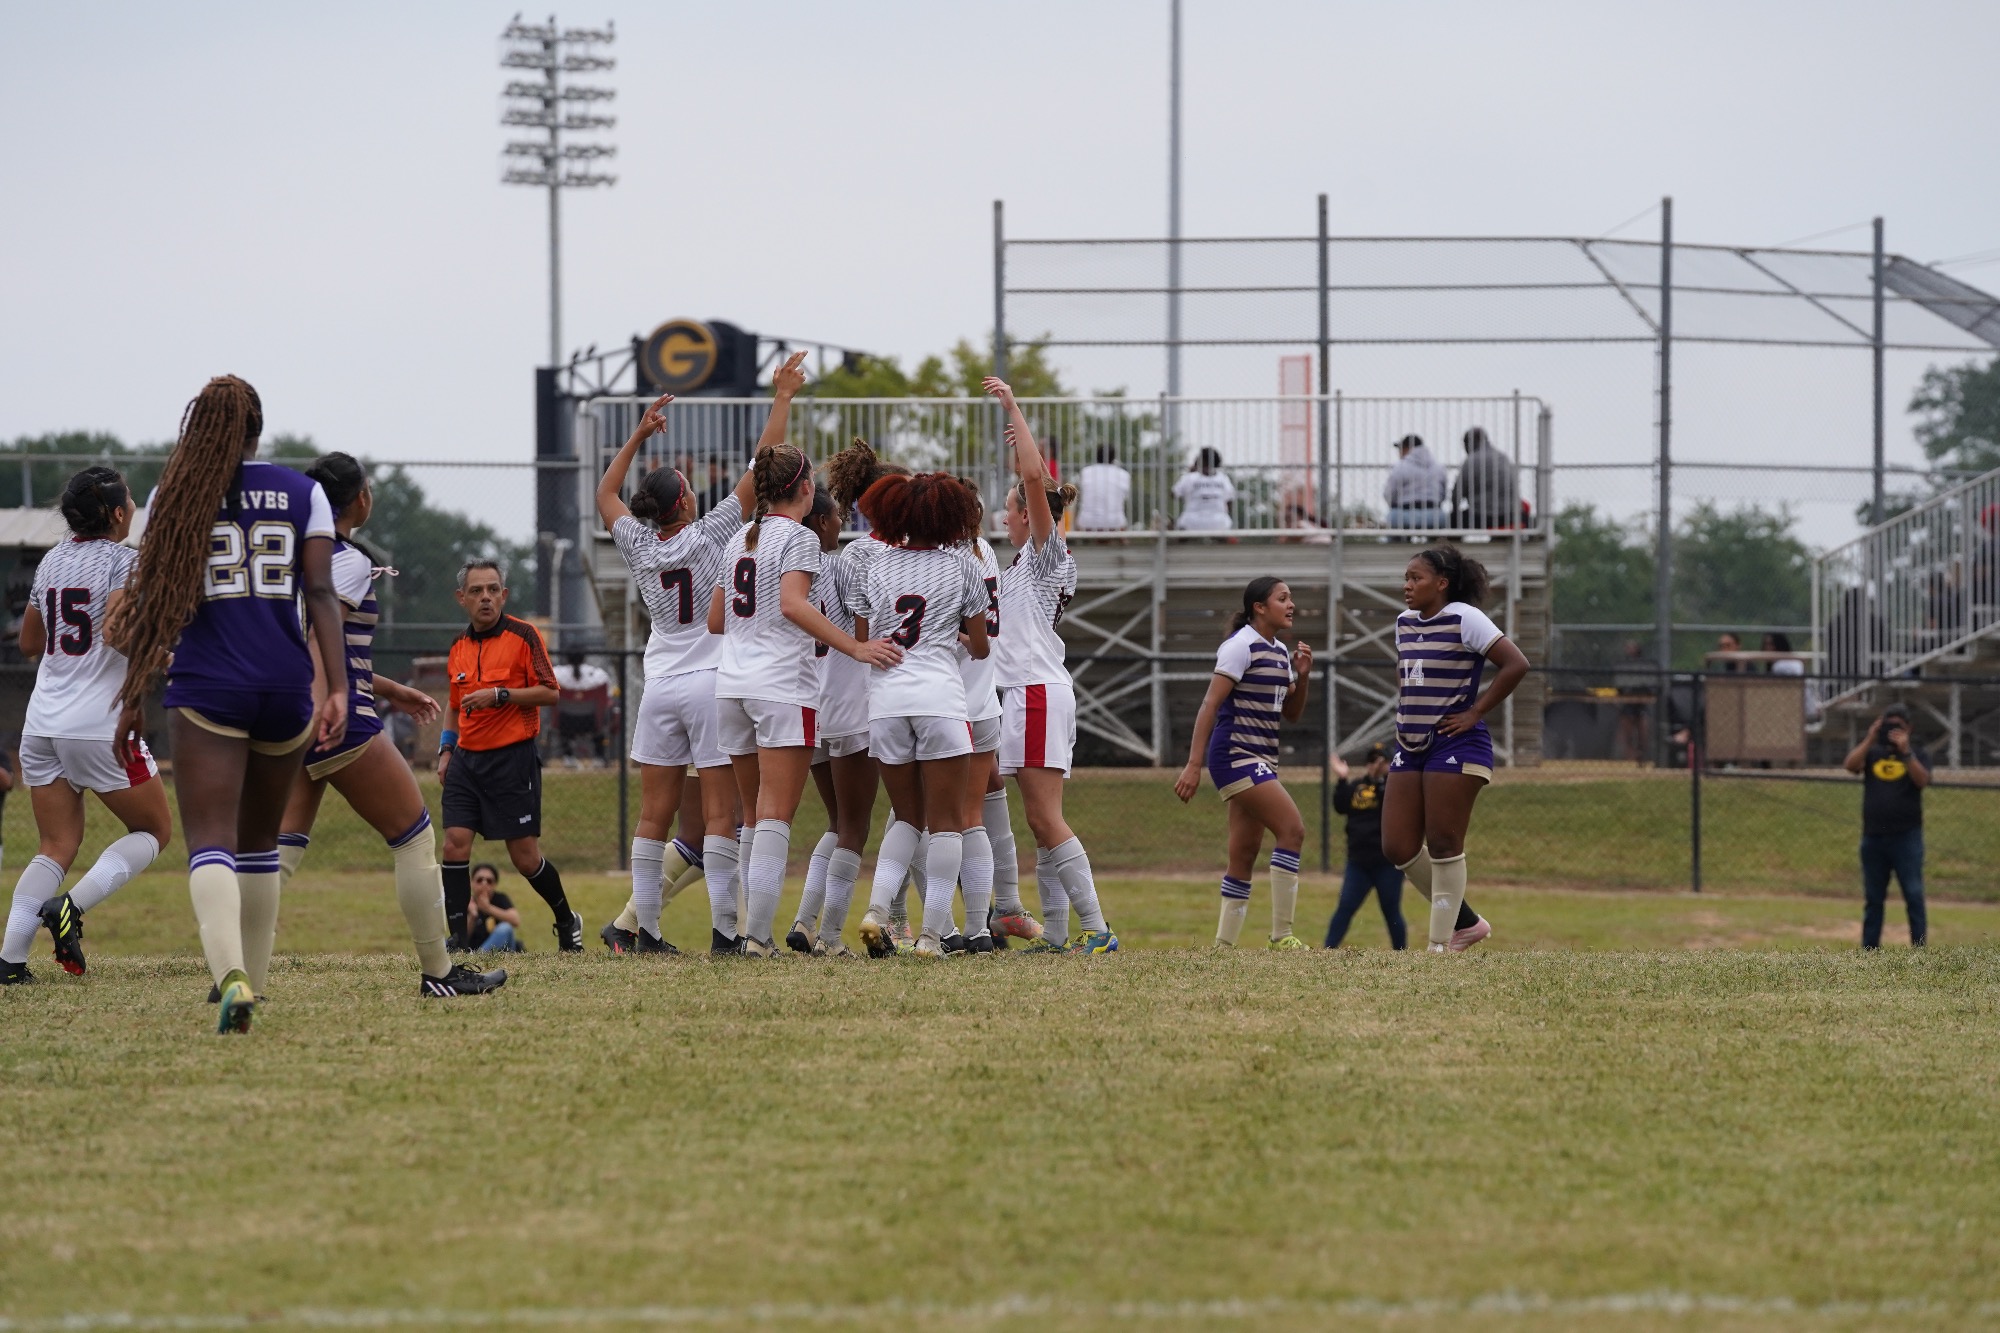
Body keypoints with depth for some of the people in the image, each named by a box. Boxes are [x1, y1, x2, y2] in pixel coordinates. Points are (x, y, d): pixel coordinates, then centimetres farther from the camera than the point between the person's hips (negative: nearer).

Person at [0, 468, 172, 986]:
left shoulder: (51, 562, 14)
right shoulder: (125, 560, -7)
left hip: (43, 724, 6)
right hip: (100, 725, -6)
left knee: (58, 846, 9)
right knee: (154, 829, 9)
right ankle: (71, 906, -11)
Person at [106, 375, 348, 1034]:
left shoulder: (175, 493, 4)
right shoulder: (302, 493, 7)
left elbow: (154, 602, 2)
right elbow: (321, 594, -1)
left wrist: (132, 697, 6)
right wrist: (338, 690, -5)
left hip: (206, 687, -2)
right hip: (286, 685, 2)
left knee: (211, 844, -10)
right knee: (259, 843, 19)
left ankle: (231, 977, -33)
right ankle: (249, 980, 25)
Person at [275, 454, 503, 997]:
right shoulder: (350, 561, -11)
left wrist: (385, 689, 32)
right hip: (340, 725, -8)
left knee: (283, 848, 2)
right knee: (414, 836, 6)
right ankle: (438, 973, 11)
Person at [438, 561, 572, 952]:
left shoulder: (523, 635, -5)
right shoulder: (458, 648, 12)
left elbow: (550, 693, -9)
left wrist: (500, 695, -19)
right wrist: (446, 748, 13)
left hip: (513, 757, -5)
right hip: (467, 759, 5)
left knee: (525, 857, -1)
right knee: (455, 844, -10)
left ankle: (567, 921, 23)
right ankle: (458, 938, -6)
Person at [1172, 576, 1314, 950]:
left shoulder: (1279, 652, 15)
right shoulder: (1242, 646, -11)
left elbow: (1292, 714, 20)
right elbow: (1210, 704, -16)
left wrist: (1303, 677, 1)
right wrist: (1193, 765, -21)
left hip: (1261, 761, 9)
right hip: (1235, 754, -9)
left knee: (1244, 855, 7)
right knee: (1292, 828, -18)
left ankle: (1223, 946, 10)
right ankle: (1281, 936, -17)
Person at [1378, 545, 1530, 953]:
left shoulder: (1464, 619, -10)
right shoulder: (1405, 623, 13)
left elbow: (1516, 664, -16)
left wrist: (1475, 713, -14)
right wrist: (1405, 717, 14)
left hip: (1455, 746, -8)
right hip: (1411, 747, 8)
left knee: (1443, 845, -7)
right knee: (1398, 848, 3)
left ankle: (1441, 944, 1)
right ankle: (1467, 922, 18)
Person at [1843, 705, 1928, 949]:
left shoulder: (1917, 756, 5)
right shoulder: (1871, 753, 11)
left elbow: (1922, 780, -14)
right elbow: (1851, 765, -9)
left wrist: (1905, 751, -22)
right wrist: (1870, 739, -16)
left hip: (1906, 837, -3)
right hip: (1873, 837, 3)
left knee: (1914, 895, -7)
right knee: (1873, 898, 8)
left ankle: (1920, 950, -7)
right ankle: (1869, 951, 12)